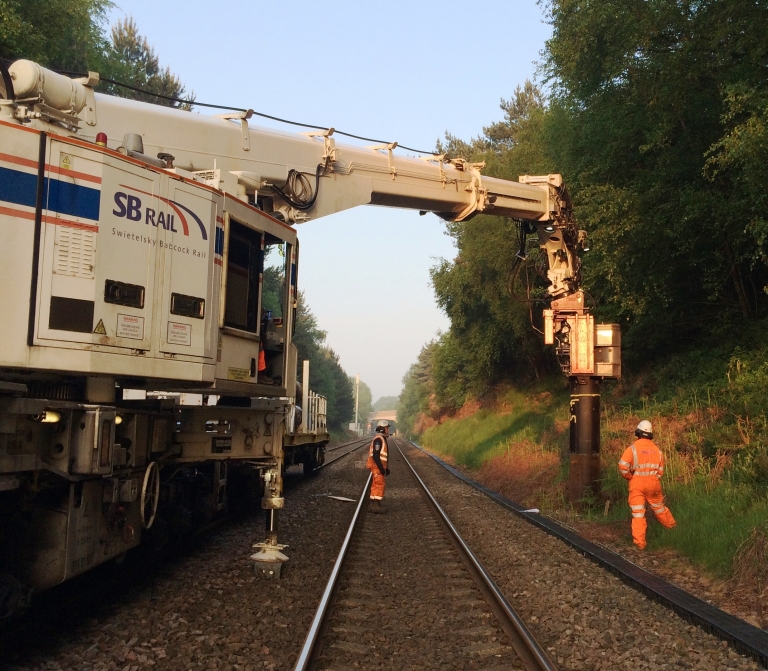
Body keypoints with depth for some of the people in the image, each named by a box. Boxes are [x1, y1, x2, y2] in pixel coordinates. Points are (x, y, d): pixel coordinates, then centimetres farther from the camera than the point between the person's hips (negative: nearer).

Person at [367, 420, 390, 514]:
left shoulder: (382, 439, 17)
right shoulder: (378, 439, -16)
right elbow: (375, 455, -22)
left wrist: (385, 468, 21)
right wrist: (381, 468, -23)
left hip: (379, 467, 11)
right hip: (377, 467, -11)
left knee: (376, 486, 12)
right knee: (380, 485, -10)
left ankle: (373, 505, 16)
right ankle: (376, 505, -10)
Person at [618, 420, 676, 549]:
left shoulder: (633, 448, -9)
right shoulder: (657, 450, 5)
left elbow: (623, 466, -19)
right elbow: (660, 471, 8)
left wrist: (629, 477, -2)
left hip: (637, 484, -3)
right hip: (653, 483, 3)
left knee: (638, 513, 0)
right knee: (659, 508, 25)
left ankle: (639, 542, -2)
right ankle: (671, 525, 45)